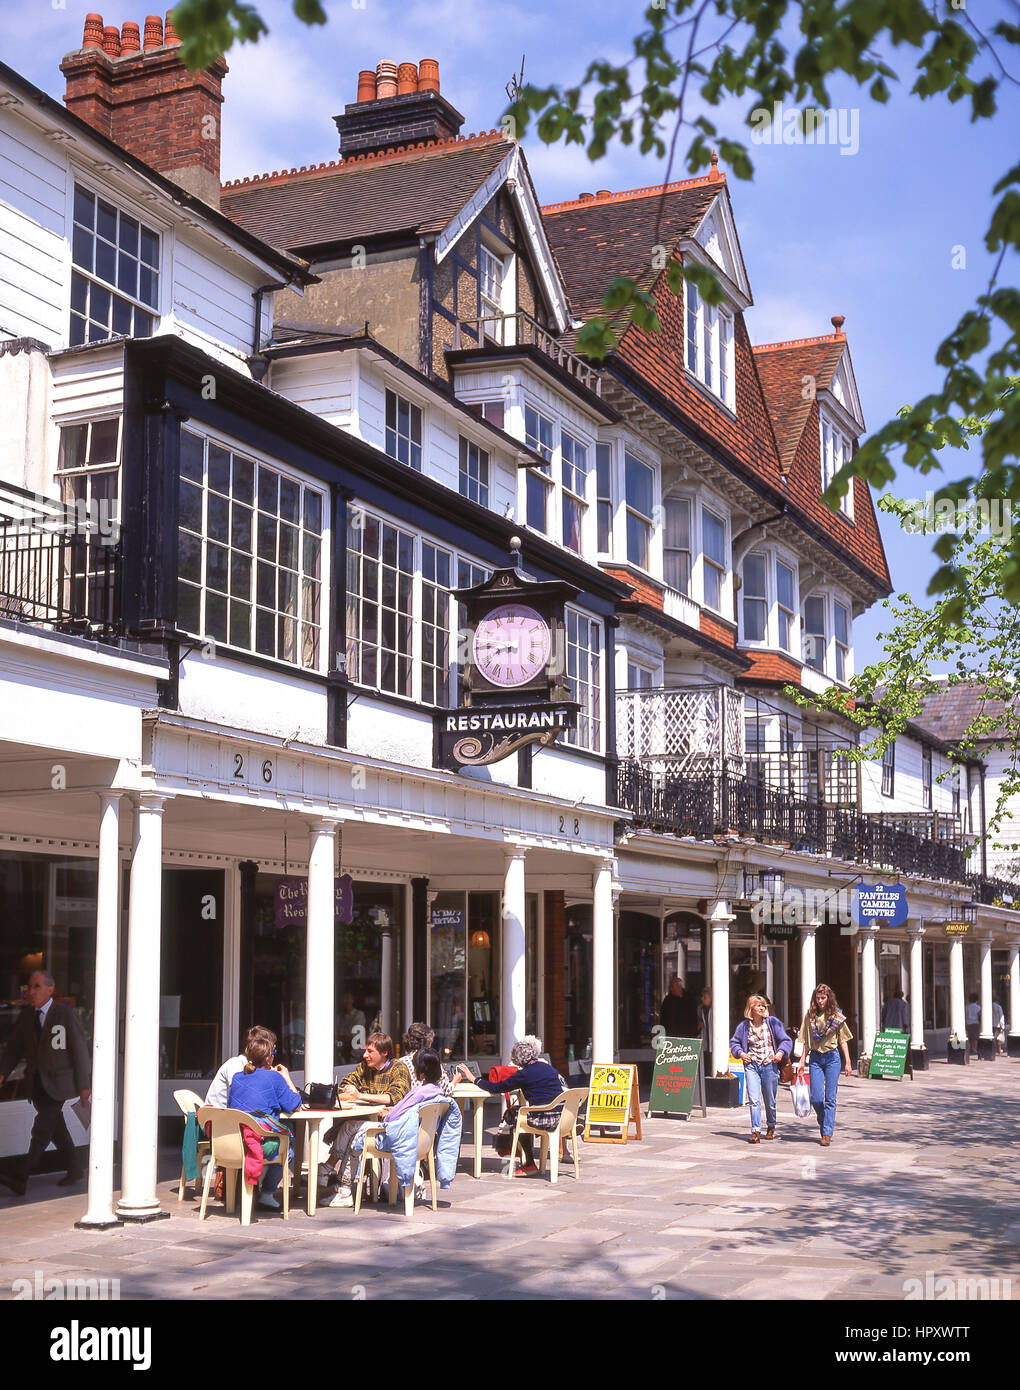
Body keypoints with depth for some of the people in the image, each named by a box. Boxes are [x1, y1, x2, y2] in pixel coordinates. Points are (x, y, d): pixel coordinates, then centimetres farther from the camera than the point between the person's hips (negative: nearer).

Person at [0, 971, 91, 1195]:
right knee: (55, 1127, 12)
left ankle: (21, 1177, -23)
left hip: (58, 1082, -6)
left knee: (42, 1128, -15)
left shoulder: (66, 1013, -9)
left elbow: (80, 1049, -8)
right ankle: (74, 1169, 27)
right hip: (36, 1082, 6)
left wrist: (83, 1085, -9)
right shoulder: (26, 1016, 7)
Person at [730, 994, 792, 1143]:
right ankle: (756, 1131, -12)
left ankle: (771, 1126, 33)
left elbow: (786, 1040, 6)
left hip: (769, 1065, 0)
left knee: (770, 1101, 9)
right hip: (751, 1065, 0)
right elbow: (734, 1042, 17)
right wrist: (741, 1053, 0)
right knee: (754, 1100, -12)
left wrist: (780, 1053, -10)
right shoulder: (744, 1026, 5)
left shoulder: (773, 1022, 2)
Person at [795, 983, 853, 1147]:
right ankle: (823, 1123, 26)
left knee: (830, 1097, -3)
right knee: (816, 1098, -3)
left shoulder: (836, 1016, 1)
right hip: (815, 1058, 1)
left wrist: (848, 1062, 1)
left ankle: (827, 1133, 1)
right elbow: (805, 1041, 7)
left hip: (832, 1057, -1)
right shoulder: (810, 1015, 4)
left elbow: (843, 1040, 6)